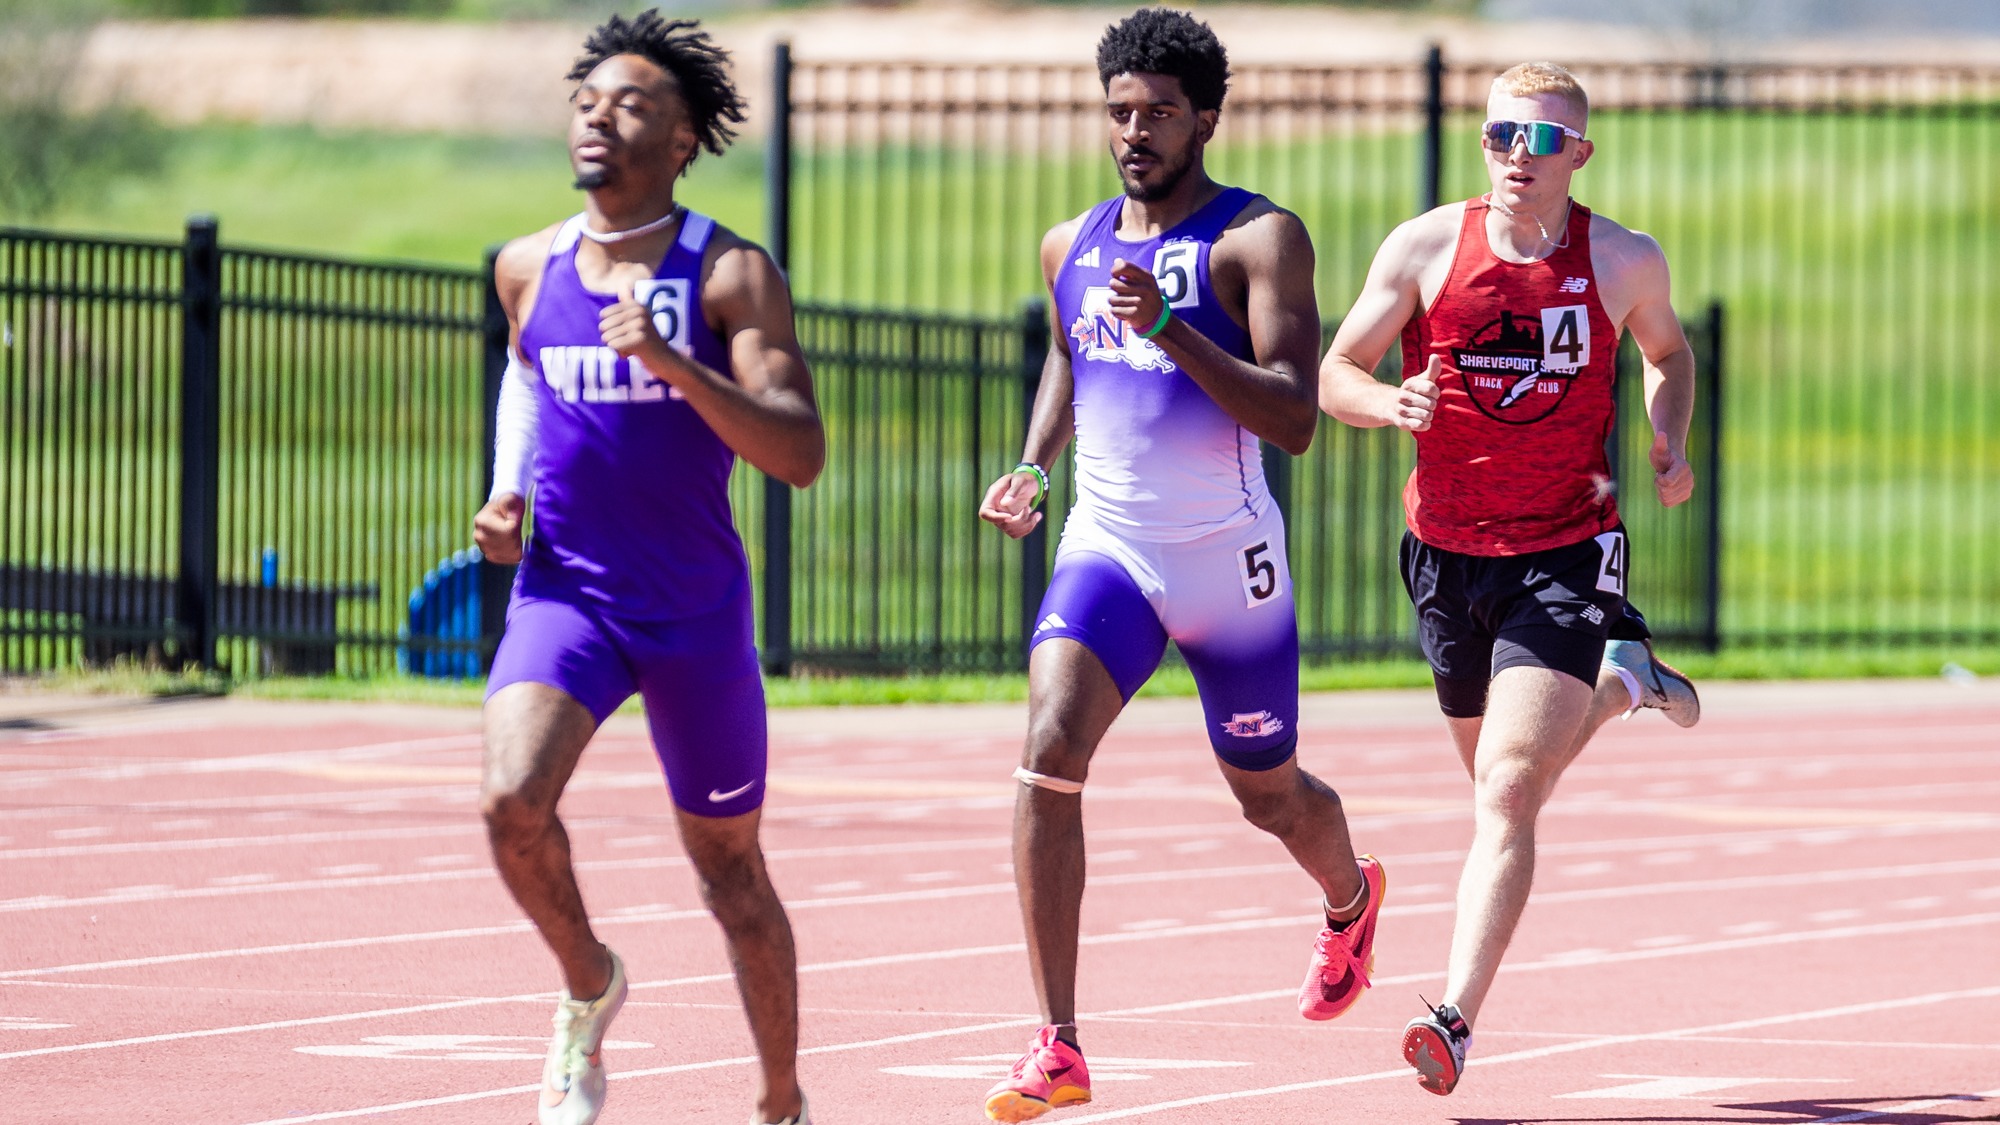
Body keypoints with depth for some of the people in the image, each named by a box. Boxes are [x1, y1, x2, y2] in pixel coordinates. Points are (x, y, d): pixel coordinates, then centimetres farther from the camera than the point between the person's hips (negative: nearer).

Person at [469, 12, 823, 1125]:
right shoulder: (529, 268, 4)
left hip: (697, 612, -2)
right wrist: (507, 493, 8)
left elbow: (801, 454, -18)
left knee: (729, 867, 9)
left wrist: (673, 364, -29)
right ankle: (590, 984, 4)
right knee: (513, 801, -24)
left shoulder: (733, 275, -9)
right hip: (564, 590, 2)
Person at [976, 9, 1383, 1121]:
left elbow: (1294, 418, -20)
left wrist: (1169, 328, -30)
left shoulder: (1259, 238, -10)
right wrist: (1034, 467, 10)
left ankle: (1351, 897, 54)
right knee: (1050, 751, -22)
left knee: (1269, 795, 15)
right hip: (1106, 545, 3)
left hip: (1228, 558, -3)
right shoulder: (1072, 246, 7)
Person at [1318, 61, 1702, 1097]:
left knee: (1508, 793, -17)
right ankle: (1621, 683, 54)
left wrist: (1669, 443, 0)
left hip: (1566, 555, -3)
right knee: (1502, 779, 21)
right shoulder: (1425, 250, -5)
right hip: (1447, 551, 3)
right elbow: (1333, 373, 0)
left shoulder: (1625, 263, -3)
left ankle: (1457, 1019, -20)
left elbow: (1669, 352, 19)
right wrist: (1392, 403, -22)